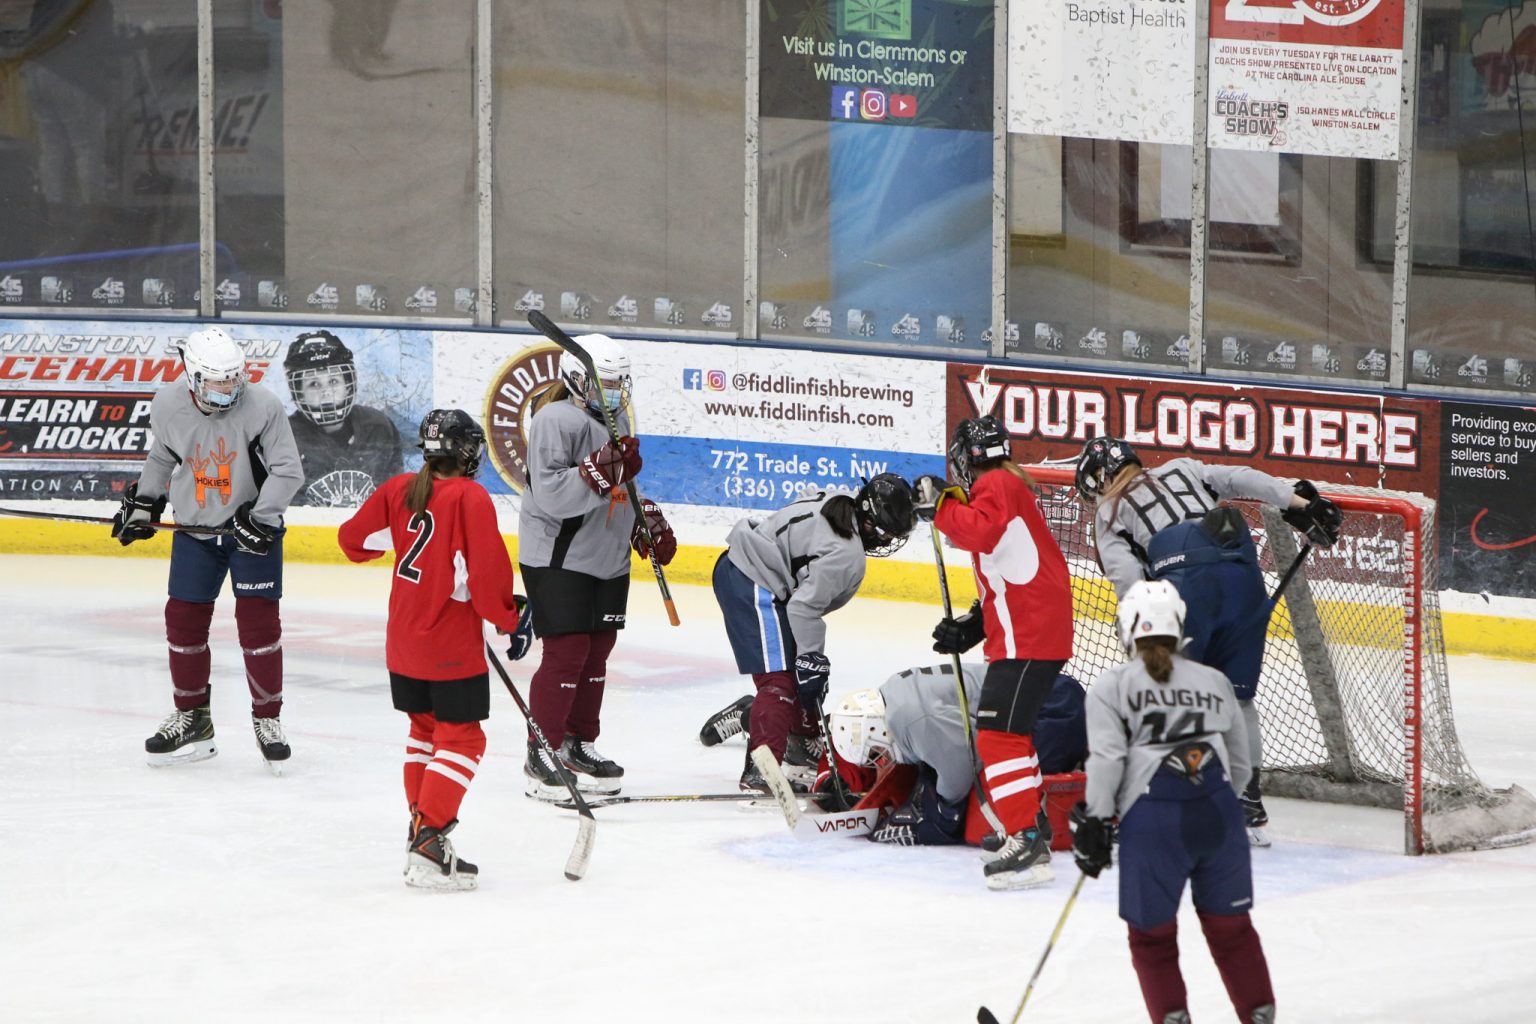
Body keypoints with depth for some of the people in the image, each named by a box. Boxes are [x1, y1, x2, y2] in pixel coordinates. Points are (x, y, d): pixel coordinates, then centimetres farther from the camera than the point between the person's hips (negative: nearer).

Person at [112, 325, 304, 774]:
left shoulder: (262, 407, -19)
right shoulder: (169, 406, -8)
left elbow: (287, 470, -15)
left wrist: (260, 517, -24)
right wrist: (142, 503, 9)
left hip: (253, 529, -3)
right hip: (194, 530, 3)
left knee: (258, 620, -6)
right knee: (184, 618, 5)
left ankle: (267, 719, 8)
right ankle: (192, 718, 20)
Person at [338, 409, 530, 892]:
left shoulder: (400, 490, 3)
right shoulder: (470, 498, -17)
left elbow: (354, 538, 11)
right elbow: (487, 570, -22)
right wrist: (510, 619, -8)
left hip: (404, 643, 7)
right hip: (453, 647, -7)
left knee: (426, 729, 21)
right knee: (461, 740, -1)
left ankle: (422, 825, 24)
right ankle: (429, 840, -11)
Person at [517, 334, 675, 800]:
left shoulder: (616, 419, 13)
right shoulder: (555, 421, -17)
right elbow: (551, 495, -27)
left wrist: (649, 525, 18)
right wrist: (601, 469, -34)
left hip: (608, 559, 9)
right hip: (557, 557, -9)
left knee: (597, 649, 12)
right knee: (567, 651, -10)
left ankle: (578, 744, 24)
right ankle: (541, 755, -3)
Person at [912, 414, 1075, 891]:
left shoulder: (996, 485, -9)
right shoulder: (1009, 487, 23)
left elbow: (978, 532, -31)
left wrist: (940, 505, -17)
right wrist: (972, 625, 22)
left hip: (1029, 634, -11)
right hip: (1030, 627, 11)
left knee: (999, 731, -16)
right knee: (1008, 726, 26)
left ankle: (1027, 845, -23)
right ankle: (1029, 822, 39)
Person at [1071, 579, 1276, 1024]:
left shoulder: (1111, 687, 7)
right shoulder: (1214, 681, 18)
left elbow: (1106, 759, -4)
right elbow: (1240, 765, 20)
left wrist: (1094, 823, 0)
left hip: (1153, 820, -3)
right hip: (1218, 813, 3)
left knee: (1152, 933, 11)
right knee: (1230, 925, 18)